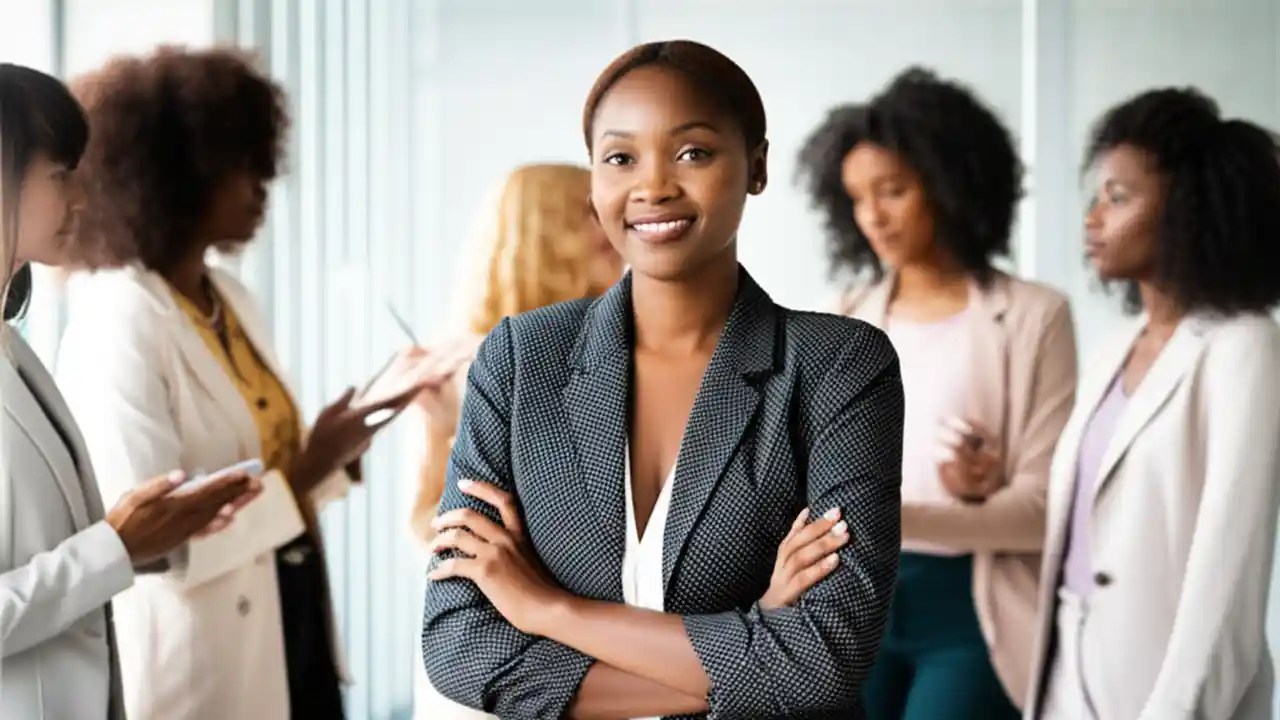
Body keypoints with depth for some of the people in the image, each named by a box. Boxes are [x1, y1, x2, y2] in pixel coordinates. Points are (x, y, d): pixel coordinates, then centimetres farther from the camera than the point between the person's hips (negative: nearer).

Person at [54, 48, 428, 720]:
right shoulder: (117, 327, -19)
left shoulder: (232, 300, 8)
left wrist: (361, 419, -1)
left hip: (290, 621, 8)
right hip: (200, 661, -8)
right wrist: (307, 473, -19)